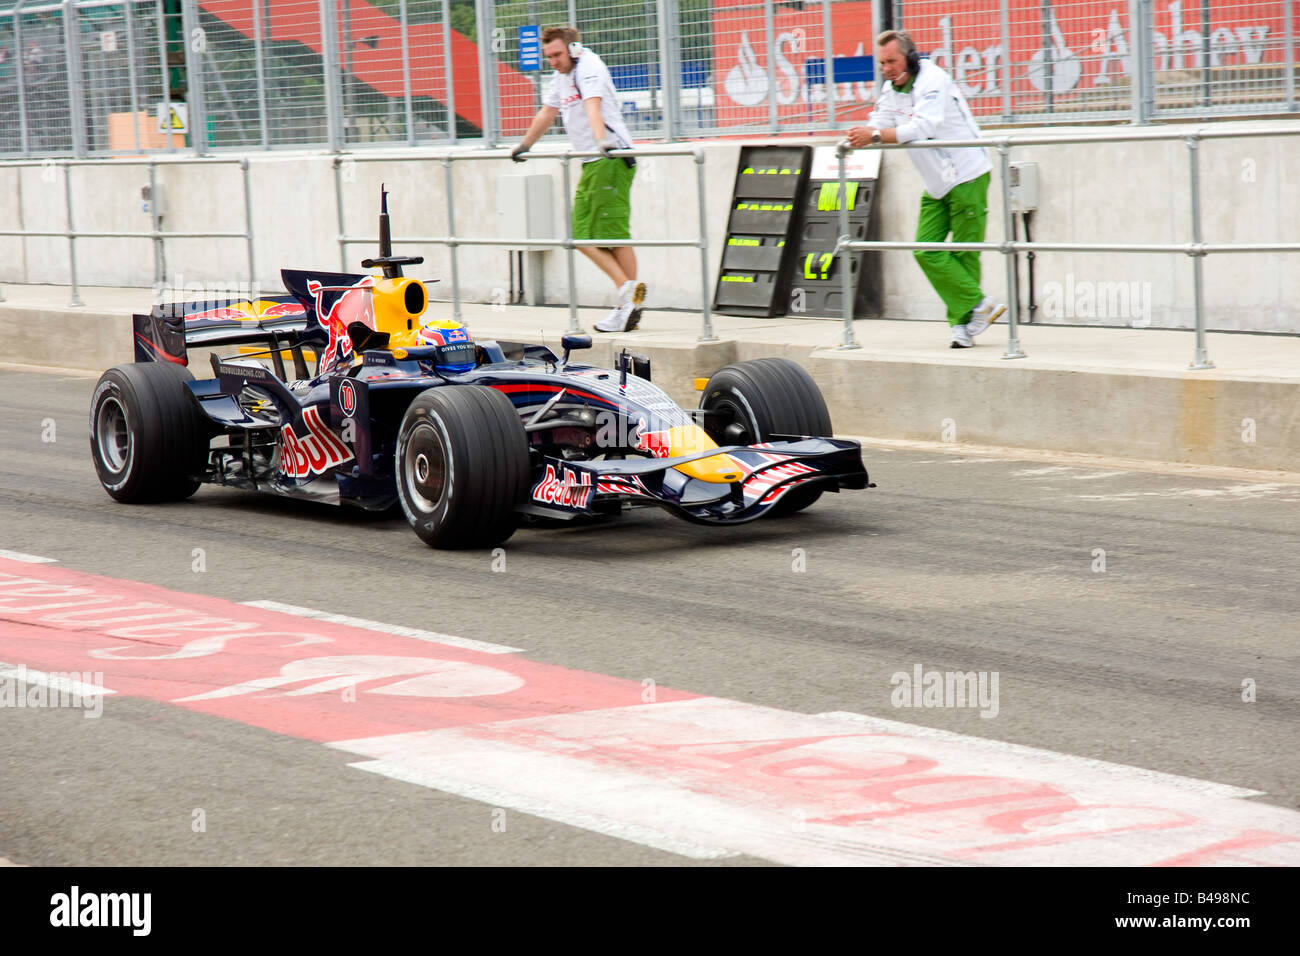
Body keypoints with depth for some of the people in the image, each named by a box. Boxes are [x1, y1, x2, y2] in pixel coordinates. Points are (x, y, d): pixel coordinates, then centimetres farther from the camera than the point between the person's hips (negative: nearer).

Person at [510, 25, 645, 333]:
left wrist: (602, 141, -47)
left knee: (613, 234, -11)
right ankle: (628, 292, 2)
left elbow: (593, 107, -31)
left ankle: (630, 297, -9)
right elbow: (546, 114, 32)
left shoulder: (589, 68, -12)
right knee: (583, 236, 4)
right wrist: (524, 146, 42)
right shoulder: (561, 76, 17)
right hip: (591, 165, 9)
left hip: (611, 161, -9)